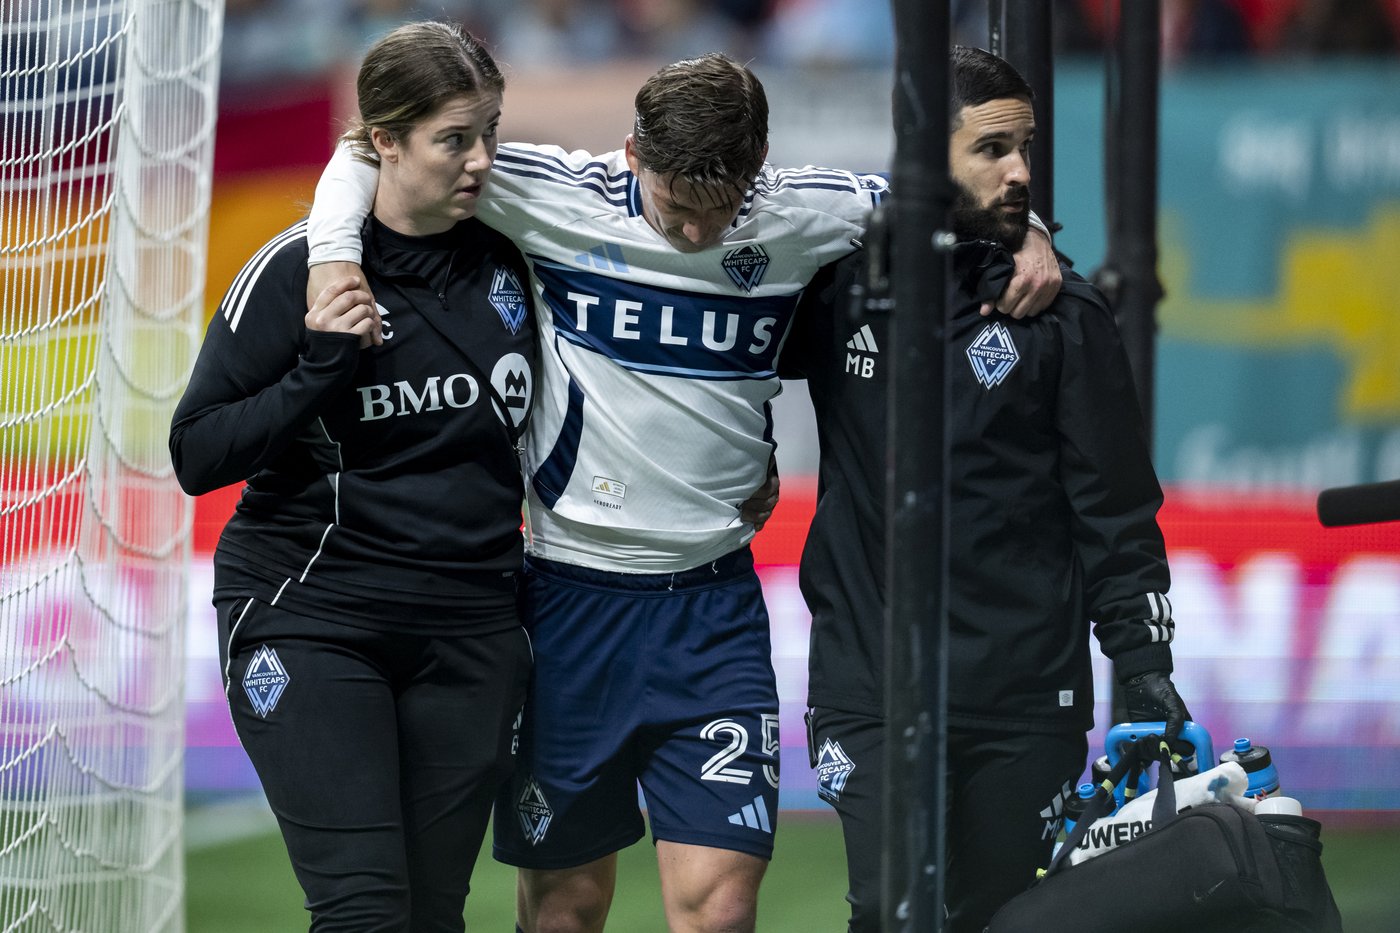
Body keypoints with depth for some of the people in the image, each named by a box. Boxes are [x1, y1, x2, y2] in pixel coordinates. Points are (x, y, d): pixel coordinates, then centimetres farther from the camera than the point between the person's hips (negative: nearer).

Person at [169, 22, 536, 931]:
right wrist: (320, 368, -20)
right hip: (311, 620, -4)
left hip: (469, 633, 4)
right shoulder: (298, 269, -8)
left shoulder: (510, 259, 3)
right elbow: (196, 456, -7)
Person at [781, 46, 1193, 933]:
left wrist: (1142, 659, -3)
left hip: (1026, 697, 0)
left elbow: (1116, 508, 4)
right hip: (869, 691, 0)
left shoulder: (1064, 314, 3)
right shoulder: (839, 286, 4)